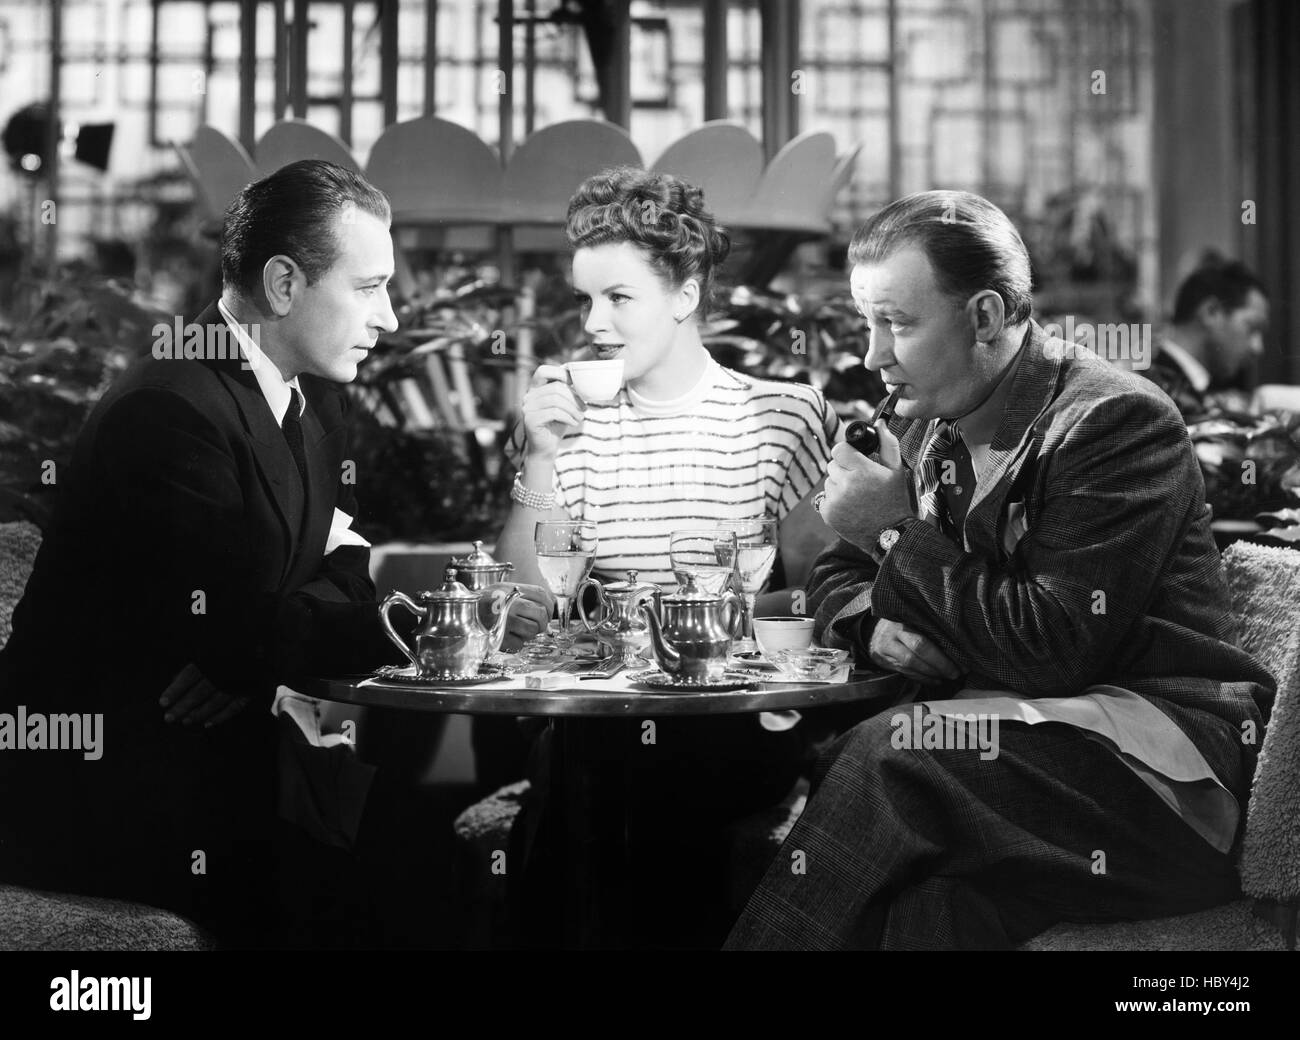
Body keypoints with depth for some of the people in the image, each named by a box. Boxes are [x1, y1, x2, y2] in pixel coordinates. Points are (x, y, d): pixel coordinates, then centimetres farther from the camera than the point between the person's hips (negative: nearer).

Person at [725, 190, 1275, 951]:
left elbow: (1050, 650, -20)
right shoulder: (928, 428, 11)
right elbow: (837, 579, 21)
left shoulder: (1117, 422, -11)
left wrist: (899, 532, -15)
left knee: (890, 755, -29)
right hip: (1014, 725, 7)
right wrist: (878, 624, -3)